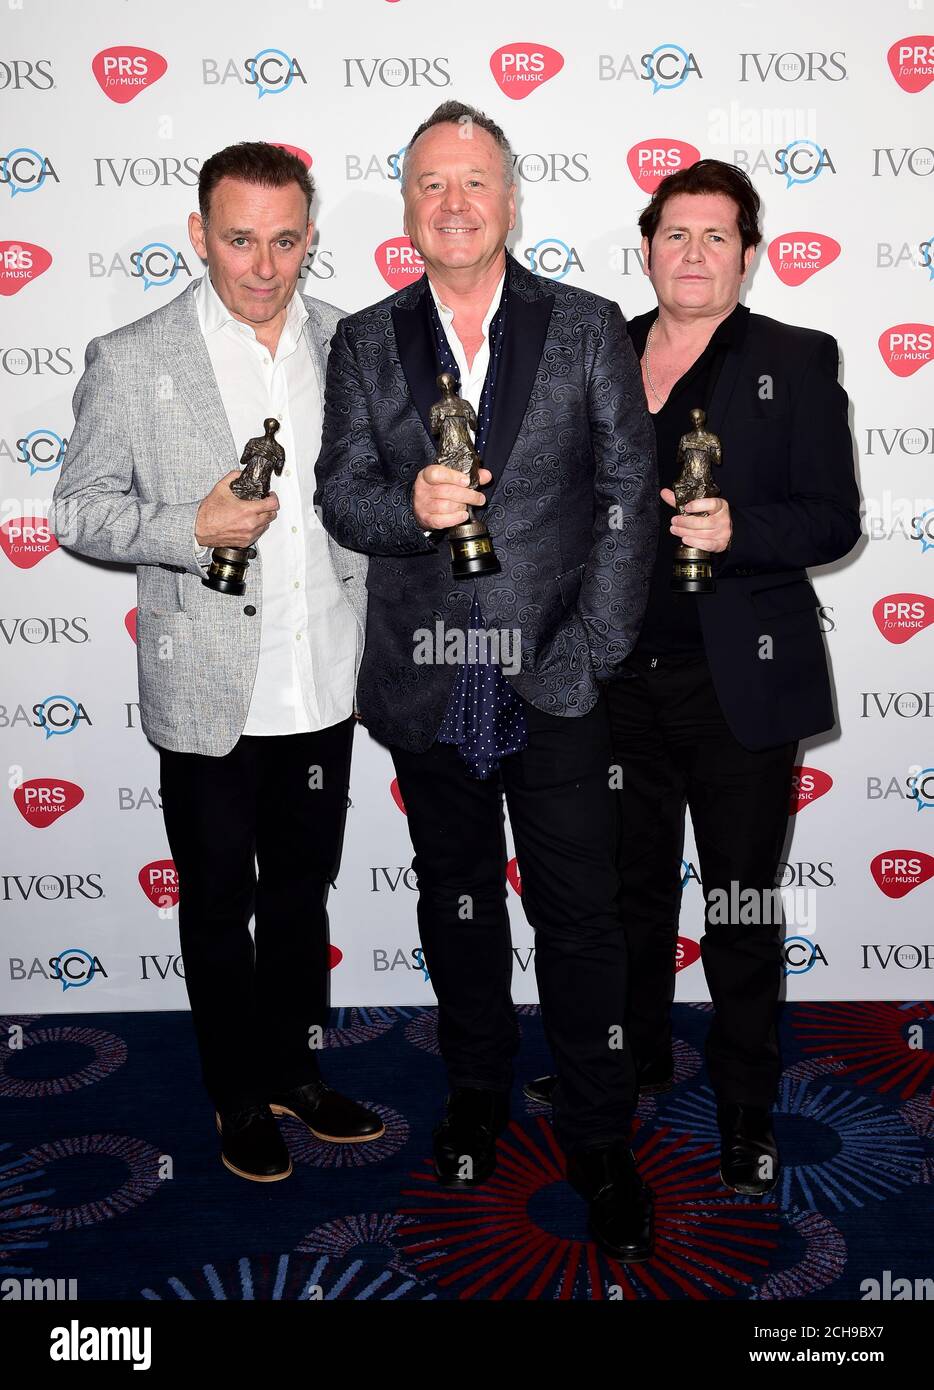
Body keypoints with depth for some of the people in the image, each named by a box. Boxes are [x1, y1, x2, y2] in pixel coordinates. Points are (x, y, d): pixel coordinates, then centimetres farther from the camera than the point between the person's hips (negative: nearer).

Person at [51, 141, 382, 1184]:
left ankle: (297, 1069, 38)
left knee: (303, 892, 18)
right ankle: (239, 1097, 32)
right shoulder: (129, 361, -8)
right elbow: (79, 510, -5)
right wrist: (191, 529, -21)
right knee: (218, 904, 13)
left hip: (322, 687, 4)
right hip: (208, 696, -3)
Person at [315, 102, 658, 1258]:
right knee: (456, 901, 16)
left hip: (553, 682, -2)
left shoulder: (588, 329, 2)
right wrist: (408, 505, -19)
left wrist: (591, 650, -9)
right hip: (426, 683, 2)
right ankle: (475, 1093, 37)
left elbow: (630, 493, -2)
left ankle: (598, 1139, 19)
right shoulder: (363, 344, 6)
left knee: (580, 918, 2)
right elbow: (338, 497, 5)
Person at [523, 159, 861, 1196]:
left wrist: (736, 530, -24)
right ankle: (636, 1055, 39)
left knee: (742, 904, 7)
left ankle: (746, 1109, 24)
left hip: (739, 681, -4)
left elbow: (834, 519, -6)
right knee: (632, 884, 18)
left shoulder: (796, 362, -3)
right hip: (622, 675, 4)